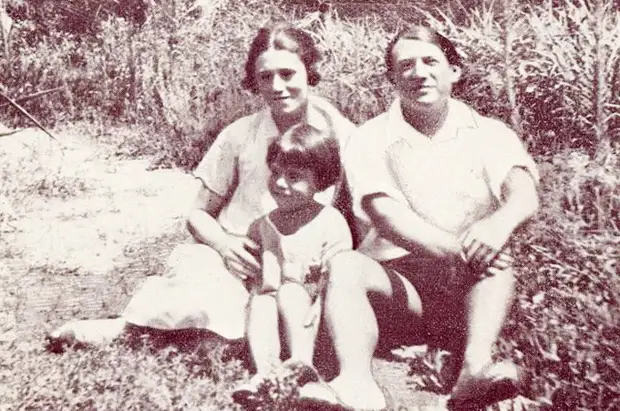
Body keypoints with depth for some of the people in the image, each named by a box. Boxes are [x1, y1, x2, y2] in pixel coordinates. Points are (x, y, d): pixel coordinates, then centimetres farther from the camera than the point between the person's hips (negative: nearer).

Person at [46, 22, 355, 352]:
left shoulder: (338, 132, 0)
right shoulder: (240, 136, 1)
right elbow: (199, 214, 8)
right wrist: (223, 243, -14)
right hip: (229, 260, -1)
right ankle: (125, 324, -9)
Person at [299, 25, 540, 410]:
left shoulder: (488, 133, 5)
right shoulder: (371, 139, 2)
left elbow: (525, 191, -15)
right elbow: (385, 215, -14)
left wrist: (501, 222, -41)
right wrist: (456, 249, -32)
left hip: (470, 290, 1)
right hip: (397, 283, 0)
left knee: (496, 252, -28)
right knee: (345, 265, -28)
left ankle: (475, 365, -45)